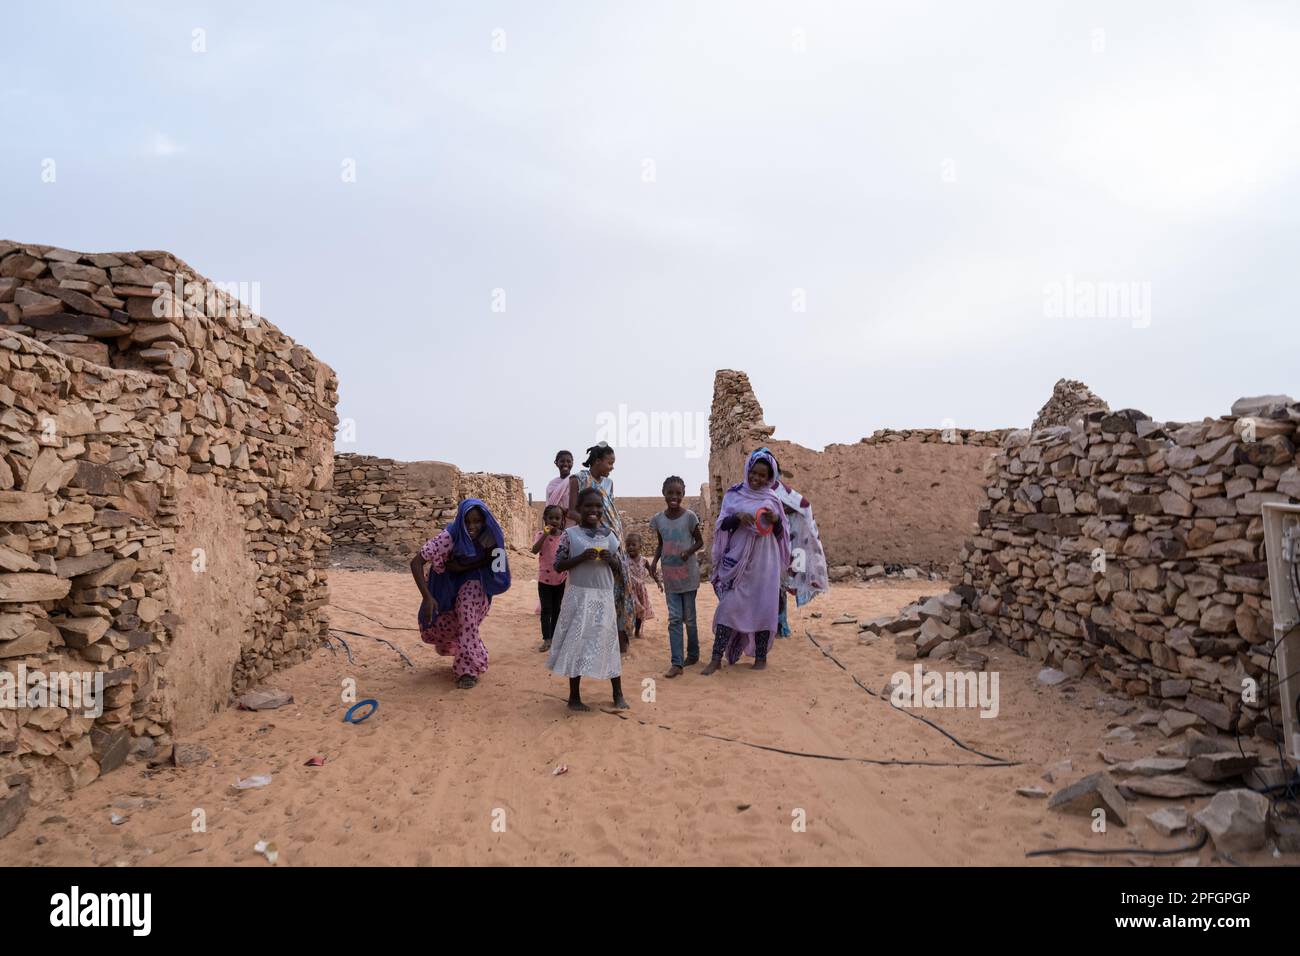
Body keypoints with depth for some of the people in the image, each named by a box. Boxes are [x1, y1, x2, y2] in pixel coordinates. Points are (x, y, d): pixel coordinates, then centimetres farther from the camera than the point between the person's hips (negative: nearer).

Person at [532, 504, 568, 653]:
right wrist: (545, 534, -30)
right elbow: (534, 550, -24)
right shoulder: (541, 535, -7)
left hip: (560, 579, 2)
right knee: (546, 610, 1)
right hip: (544, 579, -2)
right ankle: (546, 639, 6)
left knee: (557, 610, 12)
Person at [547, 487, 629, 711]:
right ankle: (574, 696, 16)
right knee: (577, 642, 3)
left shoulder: (609, 535, 5)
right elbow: (558, 566, -5)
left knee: (608, 641, 9)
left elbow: (620, 570, 10)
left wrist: (610, 559, -11)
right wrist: (581, 557, -18)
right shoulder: (570, 534, -4)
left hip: (604, 597, 3)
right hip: (579, 596, -2)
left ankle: (618, 694, 22)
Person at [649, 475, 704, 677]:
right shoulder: (658, 519, 0)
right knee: (674, 618, 1)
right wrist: (654, 562, -4)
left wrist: (689, 551, -21)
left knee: (689, 617, 9)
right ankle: (676, 662, 1)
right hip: (669, 575, 3)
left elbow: (700, 541, -1)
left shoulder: (689, 516, -10)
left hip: (688, 574, -3)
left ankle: (693, 654, 29)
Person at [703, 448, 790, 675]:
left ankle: (761, 656, 18)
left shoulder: (772, 499, 6)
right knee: (729, 606, -3)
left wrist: (776, 520, -13)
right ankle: (716, 658, 1)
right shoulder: (734, 494, 2)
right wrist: (737, 518, -20)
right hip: (738, 559, -1)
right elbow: (722, 524, 0)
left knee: (763, 607, 5)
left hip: (764, 561, 1)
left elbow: (780, 533, 8)